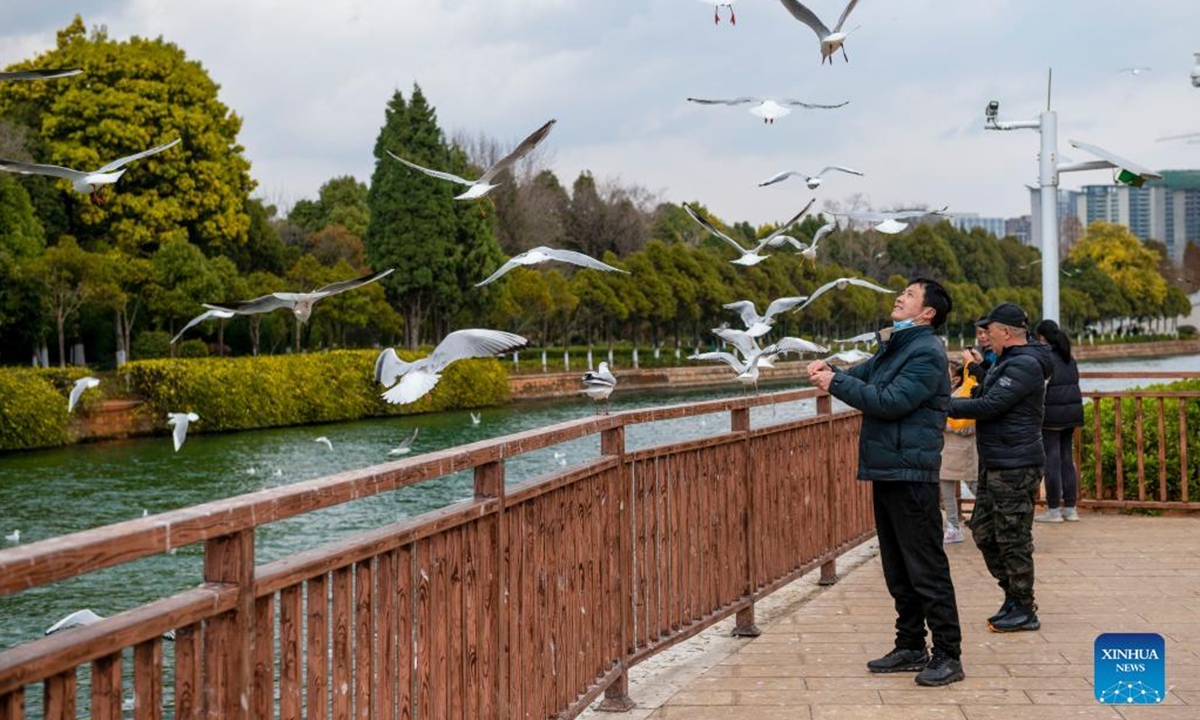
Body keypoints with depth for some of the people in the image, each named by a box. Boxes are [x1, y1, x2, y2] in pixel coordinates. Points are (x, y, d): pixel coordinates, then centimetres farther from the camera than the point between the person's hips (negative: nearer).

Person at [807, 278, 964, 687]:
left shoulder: (927, 353, -13)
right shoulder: (893, 347, 18)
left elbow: (892, 401, -22)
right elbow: (864, 378, 18)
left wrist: (836, 383, -17)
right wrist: (832, 372, -4)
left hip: (911, 476, -10)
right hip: (885, 472, 10)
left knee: (926, 569, -6)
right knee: (898, 570, 15)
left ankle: (948, 656, -2)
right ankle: (911, 648, 24)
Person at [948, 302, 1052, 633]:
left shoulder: (1024, 366, -17)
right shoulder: (1008, 363, 18)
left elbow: (990, 406, -23)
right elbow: (991, 400, 23)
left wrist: (947, 405, -17)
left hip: (1015, 467, -11)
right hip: (996, 466, 11)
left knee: (1013, 538, -4)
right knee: (984, 531, 14)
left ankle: (1024, 611, 4)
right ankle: (1014, 596, 24)